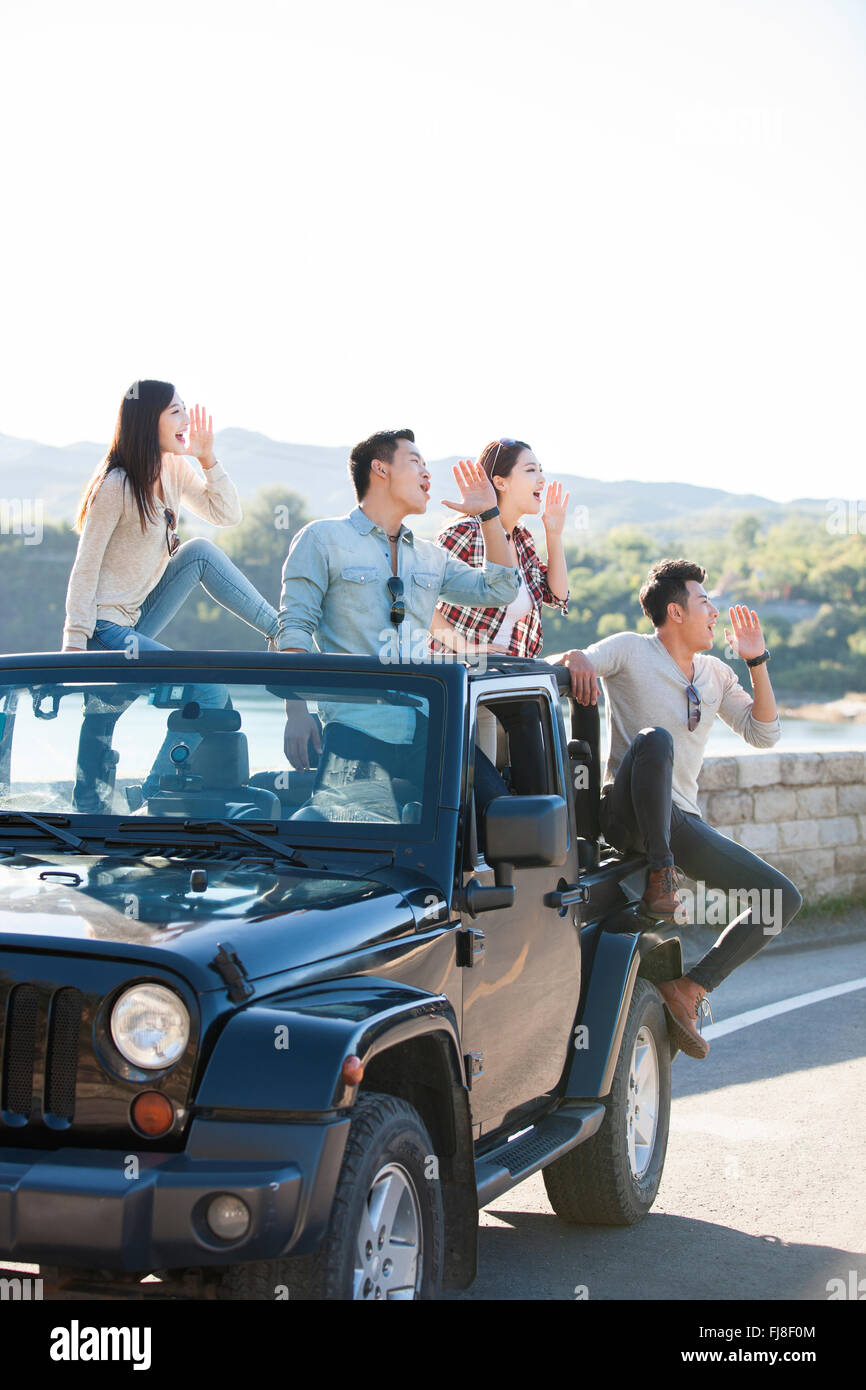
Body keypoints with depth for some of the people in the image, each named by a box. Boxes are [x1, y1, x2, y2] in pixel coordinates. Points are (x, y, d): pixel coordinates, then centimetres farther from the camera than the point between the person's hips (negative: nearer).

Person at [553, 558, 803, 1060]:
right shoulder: (631, 651, 0)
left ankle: (690, 989, -3)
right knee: (654, 738, -39)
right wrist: (574, 658, -32)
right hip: (627, 811, -6)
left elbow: (763, 733, 12)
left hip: (684, 823, 6)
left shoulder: (716, 674, 18)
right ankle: (660, 874, -29)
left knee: (785, 898, -3)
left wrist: (757, 661, 3)